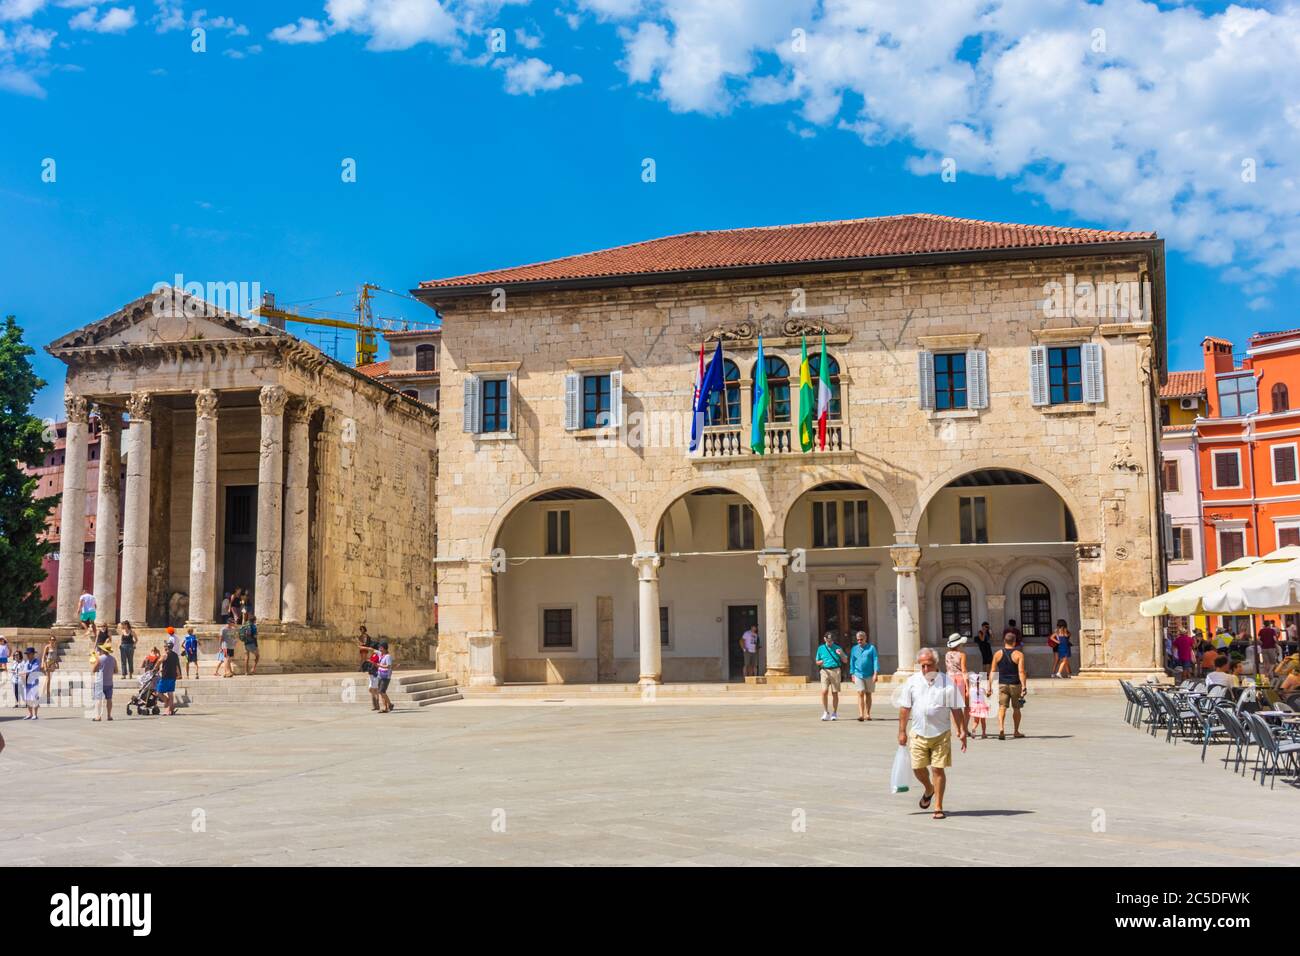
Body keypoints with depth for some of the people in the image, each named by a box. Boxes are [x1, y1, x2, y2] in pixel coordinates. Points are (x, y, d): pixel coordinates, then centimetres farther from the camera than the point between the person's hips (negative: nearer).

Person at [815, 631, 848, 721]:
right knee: (824, 691, -13)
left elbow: (845, 661, 8)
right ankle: (826, 712, -3)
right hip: (825, 671, 0)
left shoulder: (838, 648, 7)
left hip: (835, 671, 0)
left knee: (835, 693, 2)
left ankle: (834, 713, 12)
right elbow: (817, 662, 17)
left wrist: (841, 654, -12)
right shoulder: (821, 648, 11)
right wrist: (821, 662, -7)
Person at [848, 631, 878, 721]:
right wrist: (852, 675, 8)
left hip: (869, 675, 0)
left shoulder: (871, 648, 3)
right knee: (860, 694, -10)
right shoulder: (854, 649, 9)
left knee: (868, 694, 7)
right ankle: (861, 715, -17)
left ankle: (867, 714, 17)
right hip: (858, 675, 0)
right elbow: (852, 662, 12)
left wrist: (875, 673, -10)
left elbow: (875, 660, -2)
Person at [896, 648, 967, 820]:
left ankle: (938, 808, 9)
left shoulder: (947, 683, -2)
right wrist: (902, 731, 4)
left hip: (941, 734, -2)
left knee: (938, 769, -3)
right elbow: (905, 708, 6)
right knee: (918, 768, 4)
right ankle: (929, 790, 38)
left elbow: (957, 709, 0)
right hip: (918, 733, 2)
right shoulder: (912, 682, 2)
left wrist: (962, 731, -6)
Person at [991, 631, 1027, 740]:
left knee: (1002, 707, -3)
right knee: (1016, 708, 15)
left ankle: (1001, 728, -25)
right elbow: (1021, 672, -15)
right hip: (1015, 685, -1)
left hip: (1002, 684, 1)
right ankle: (1016, 731, 25)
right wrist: (1024, 686, -17)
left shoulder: (997, 654, 2)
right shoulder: (1019, 654, -6)